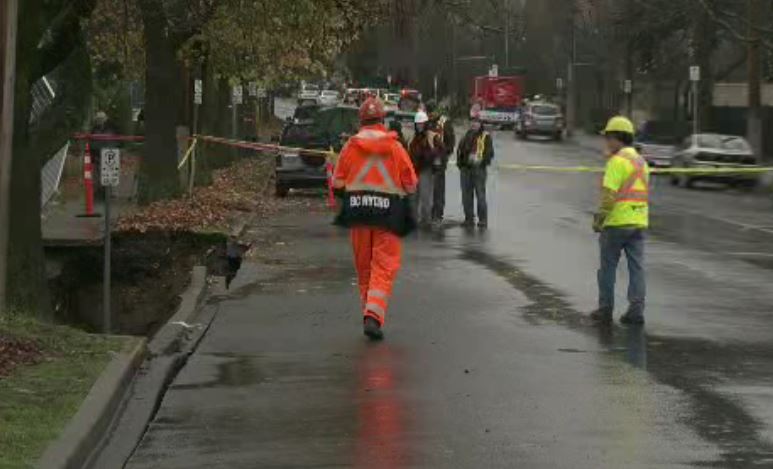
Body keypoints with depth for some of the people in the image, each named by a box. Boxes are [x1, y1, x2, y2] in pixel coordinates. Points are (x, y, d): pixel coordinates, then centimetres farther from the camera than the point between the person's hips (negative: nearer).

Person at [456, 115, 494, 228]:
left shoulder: (486, 137, 0)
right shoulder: (467, 136, 16)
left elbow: (489, 153, -5)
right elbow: (460, 150, 20)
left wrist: (482, 162, -19)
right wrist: (460, 163, 6)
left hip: (479, 169, -5)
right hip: (466, 168, 6)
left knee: (480, 195, -7)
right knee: (466, 196, 8)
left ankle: (483, 220, -2)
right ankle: (469, 218, 17)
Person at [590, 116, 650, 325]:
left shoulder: (617, 161, -13)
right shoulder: (641, 161, 14)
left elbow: (609, 193, -19)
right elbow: (644, 192, 16)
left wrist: (599, 219, -12)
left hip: (617, 222, -7)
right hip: (639, 221, 7)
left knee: (608, 267, 5)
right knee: (637, 267, 4)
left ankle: (605, 309, 11)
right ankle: (636, 310, 1)